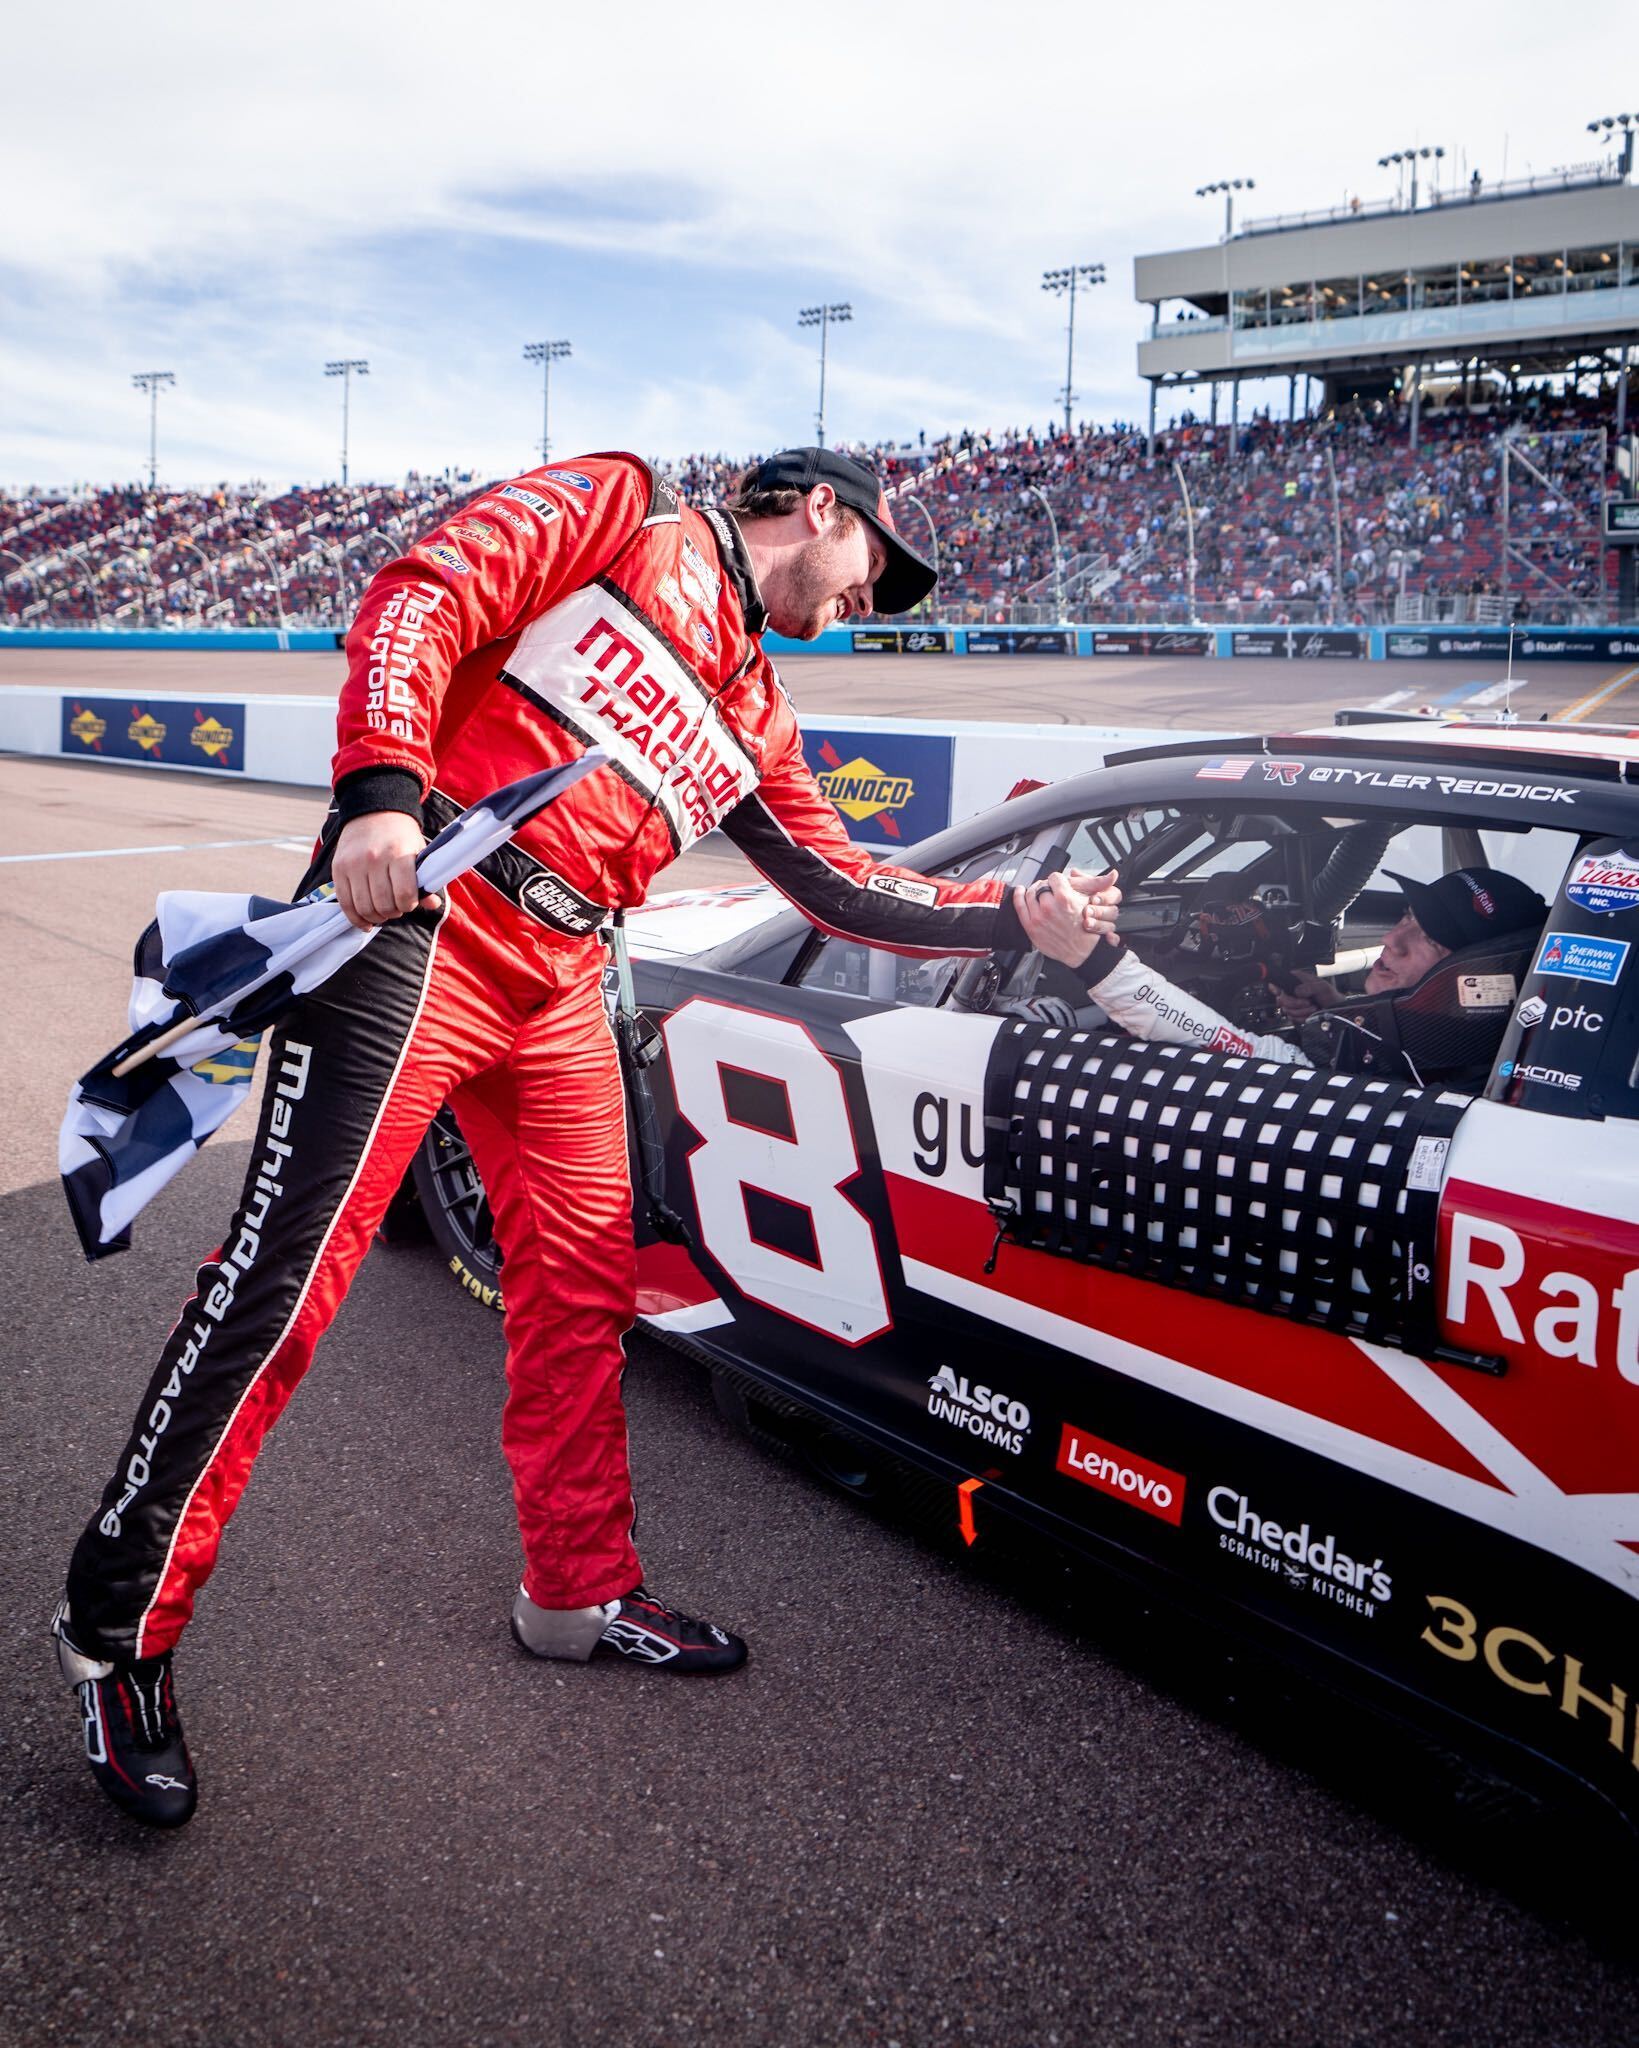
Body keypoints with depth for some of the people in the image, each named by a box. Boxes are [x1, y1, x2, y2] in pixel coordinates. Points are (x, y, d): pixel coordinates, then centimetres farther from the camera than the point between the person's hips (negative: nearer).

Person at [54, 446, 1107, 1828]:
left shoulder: (753, 714, 23)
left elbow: (846, 890, 24)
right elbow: (422, 598, -8)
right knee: (289, 1274, -10)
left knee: (585, 1281, 10)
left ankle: (583, 1591, 28)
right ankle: (120, 1628, 5)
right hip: (416, 918, -8)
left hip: (559, 982, 8)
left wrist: (1016, 917, 17)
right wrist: (383, 787, -23)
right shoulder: (627, 513, 4)